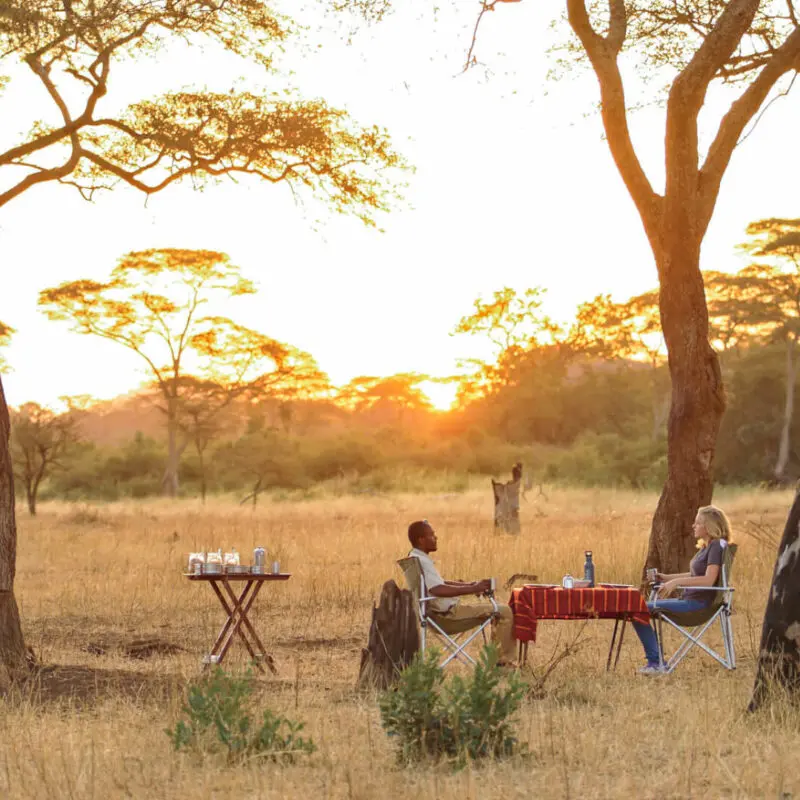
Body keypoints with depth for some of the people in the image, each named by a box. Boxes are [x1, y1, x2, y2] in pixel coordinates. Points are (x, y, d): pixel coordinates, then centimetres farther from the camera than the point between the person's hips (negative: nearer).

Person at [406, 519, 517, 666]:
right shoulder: (422, 561, -21)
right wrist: (473, 589, -29)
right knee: (504, 612, -10)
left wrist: (470, 585, 12)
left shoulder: (415, 558, 12)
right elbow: (438, 589, -35)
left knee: (498, 609, 21)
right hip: (449, 611, -11)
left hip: (449, 607, 11)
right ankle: (504, 661, -3)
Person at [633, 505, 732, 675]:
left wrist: (676, 582, -27)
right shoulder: (706, 546, 16)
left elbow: (708, 580, -24)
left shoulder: (717, 546, -13)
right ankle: (654, 661, 3)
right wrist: (666, 578, 15)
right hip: (689, 599, 10)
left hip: (698, 603, -10)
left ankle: (655, 662, -11)